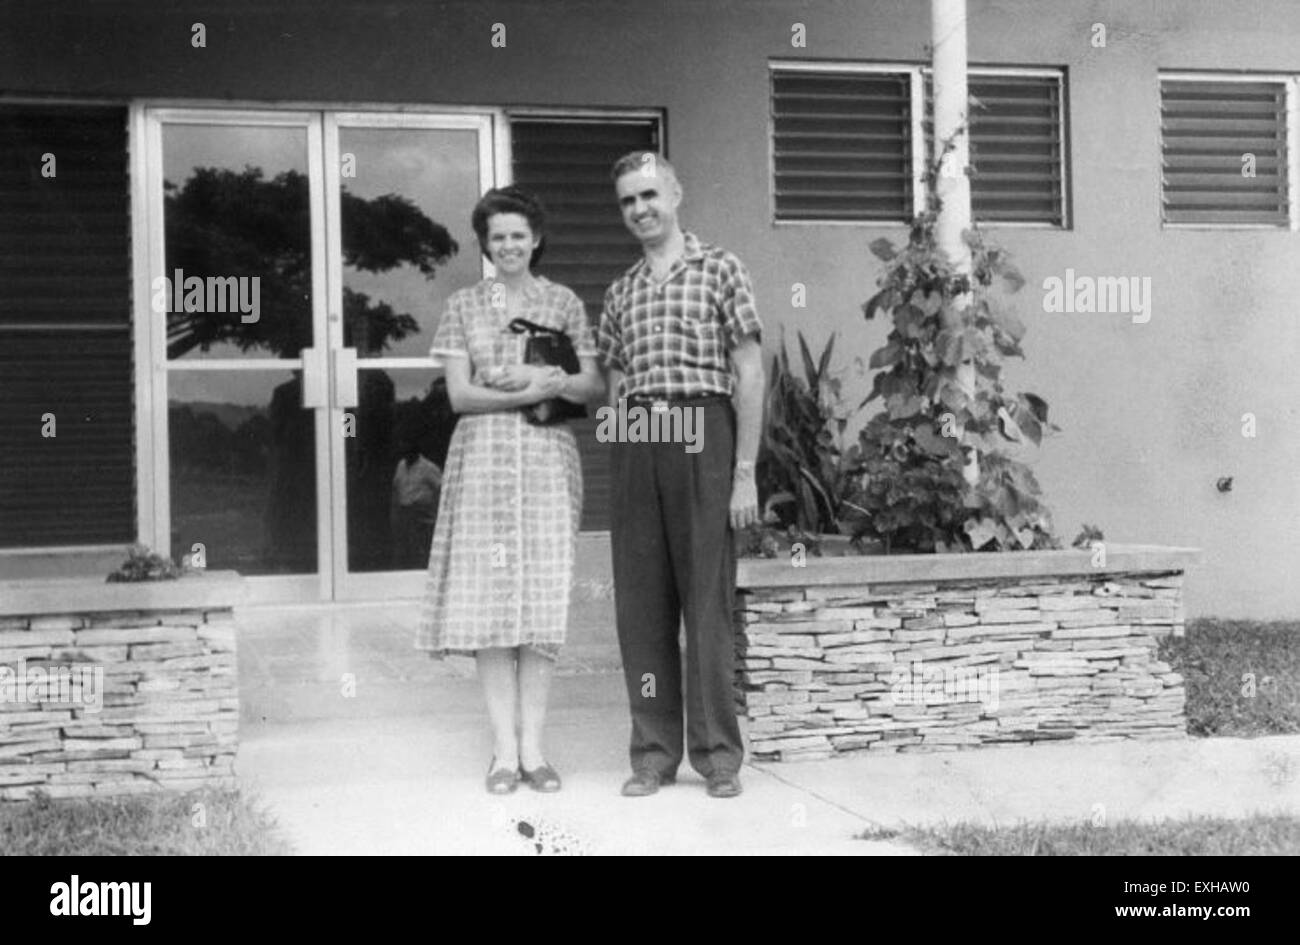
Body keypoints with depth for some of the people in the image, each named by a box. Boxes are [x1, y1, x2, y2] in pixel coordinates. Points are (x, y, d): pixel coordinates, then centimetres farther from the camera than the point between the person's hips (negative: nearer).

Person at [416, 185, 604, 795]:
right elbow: (459, 395, 2)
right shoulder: (464, 307, 9)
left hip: (548, 458, 0)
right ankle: (504, 748, 0)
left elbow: (595, 388, 6)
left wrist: (547, 378, -13)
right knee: (489, 598, -5)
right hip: (484, 457, 0)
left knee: (542, 596, -2)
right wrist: (532, 391, -11)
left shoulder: (564, 303, 10)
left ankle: (532, 746, 3)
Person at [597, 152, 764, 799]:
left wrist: (745, 473, -9)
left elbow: (750, 374, -1)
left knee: (707, 598, -3)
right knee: (640, 601, 4)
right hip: (634, 440, 4)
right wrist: (620, 477, 11)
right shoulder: (620, 292, 17)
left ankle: (718, 754, 5)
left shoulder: (719, 269, 4)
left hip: (701, 434, -4)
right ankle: (654, 752, 11)